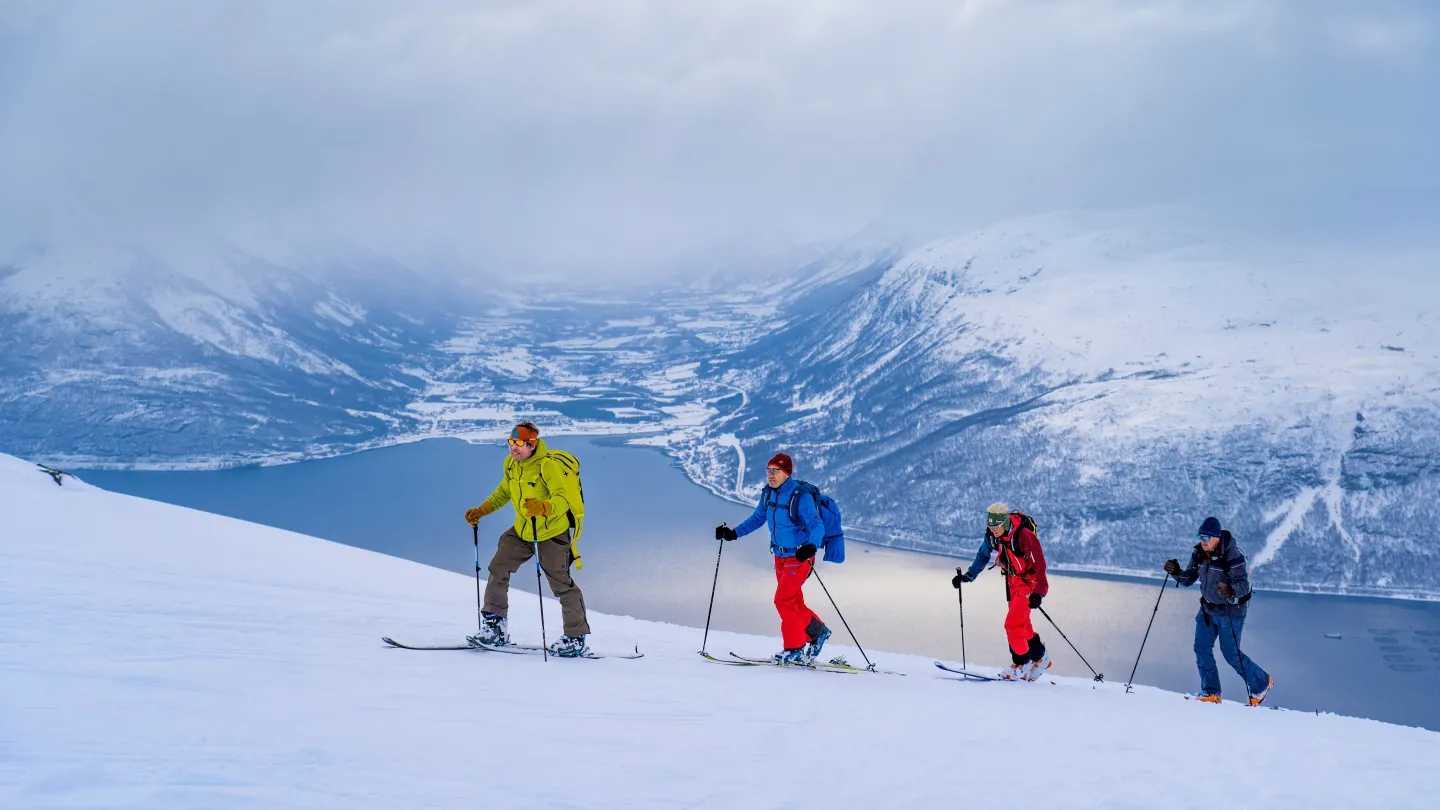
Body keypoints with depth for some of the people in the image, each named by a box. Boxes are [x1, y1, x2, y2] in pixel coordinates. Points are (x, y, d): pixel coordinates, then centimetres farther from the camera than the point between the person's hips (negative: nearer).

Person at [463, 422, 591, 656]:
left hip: (551, 533, -7)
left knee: (561, 584, -3)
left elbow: (564, 499, -31)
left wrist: (543, 508, -50)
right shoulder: (510, 464, 0)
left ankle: (576, 639, 8)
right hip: (522, 531, 7)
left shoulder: (547, 466, -22)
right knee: (498, 569, 4)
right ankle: (495, 628, 14)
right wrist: (481, 510, 10)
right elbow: (504, 491, 18)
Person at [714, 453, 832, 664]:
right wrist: (734, 533, 7)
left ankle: (795, 648, 2)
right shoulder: (768, 493, 0)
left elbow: (817, 526, -28)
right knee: (794, 603, 14)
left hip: (799, 557, -7)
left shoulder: (800, 496, -22)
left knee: (783, 600, -12)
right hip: (780, 556, 7)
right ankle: (818, 632, 35)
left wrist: (811, 546, -46)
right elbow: (757, 518, 15)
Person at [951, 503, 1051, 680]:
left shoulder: (1024, 535, -29)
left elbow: (1039, 563, -26)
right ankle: (1039, 657, 32)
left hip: (1029, 581, -7)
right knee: (1022, 624, 14)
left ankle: (1021, 664, 2)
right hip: (1013, 581, 7)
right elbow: (983, 556, 9)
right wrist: (968, 576, 1)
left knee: (1012, 623, -14)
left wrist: (1038, 592, -31)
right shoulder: (991, 535, -9)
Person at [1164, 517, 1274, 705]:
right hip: (1208, 608, 6)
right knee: (1202, 648, 0)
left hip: (1231, 611, -6)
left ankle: (1262, 683, 25)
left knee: (1231, 654, 1)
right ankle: (1211, 692, 11)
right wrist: (1176, 572, -18)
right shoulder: (1199, 553, -5)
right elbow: (1189, 579, 2)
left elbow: (1244, 585, -29)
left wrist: (1230, 591, -50)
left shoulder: (1233, 554, -24)